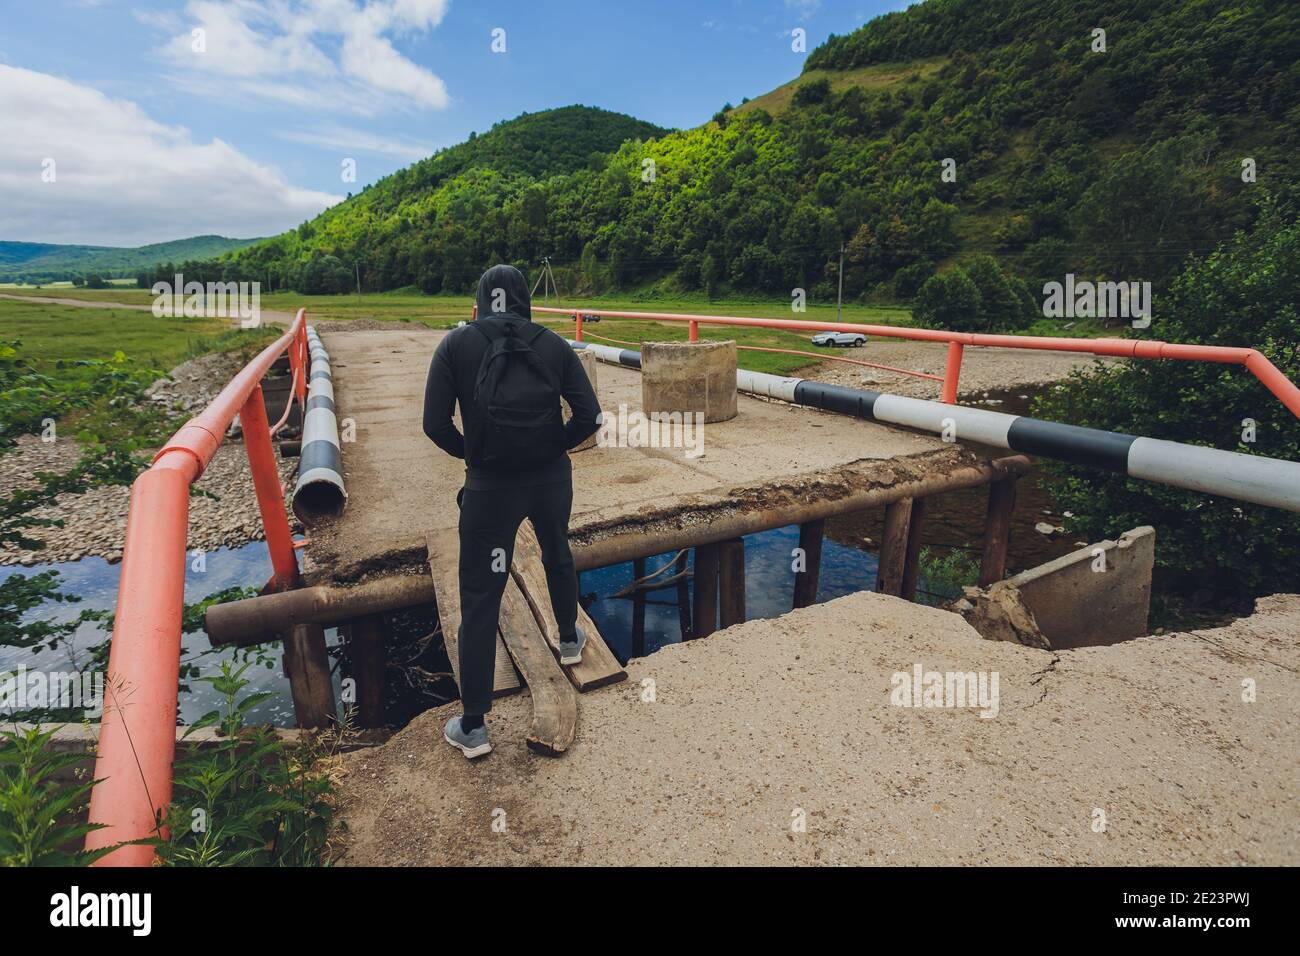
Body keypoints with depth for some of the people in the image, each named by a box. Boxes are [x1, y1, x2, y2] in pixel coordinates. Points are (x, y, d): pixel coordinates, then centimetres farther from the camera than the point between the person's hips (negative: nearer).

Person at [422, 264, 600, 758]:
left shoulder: (457, 343, -3)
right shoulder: (553, 343, 0)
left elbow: (435, 423, -9)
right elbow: (588, 416, -5)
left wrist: (471, 455, 9)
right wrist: (553, 449, 10)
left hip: (490, 486, -2)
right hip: (551, 478, 3)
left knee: (479, 600, 5)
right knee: (558, 555, 31)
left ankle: (473, 727, 12)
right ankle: (569, 640, 51)